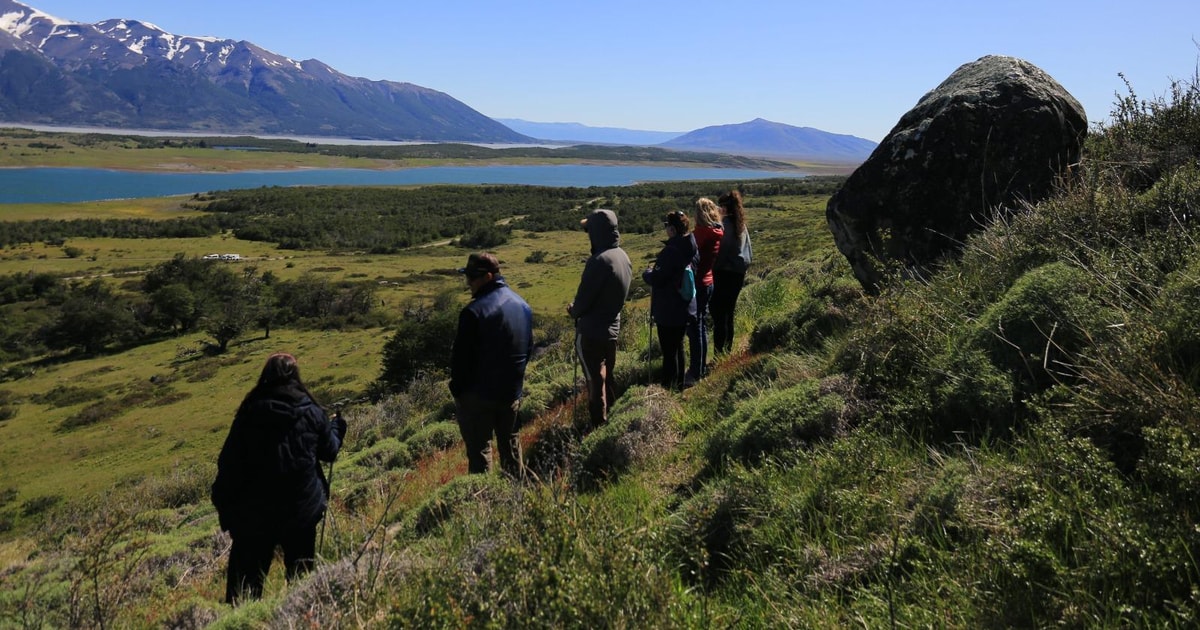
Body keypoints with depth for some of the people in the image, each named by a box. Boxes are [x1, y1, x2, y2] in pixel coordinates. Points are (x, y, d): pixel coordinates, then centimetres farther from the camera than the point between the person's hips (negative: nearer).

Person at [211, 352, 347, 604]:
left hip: (255, 508, -1)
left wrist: (223, 502, 5)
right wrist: (337, 427, 29)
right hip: (302, 507, 1)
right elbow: (329, 451, 9)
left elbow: (230, 459, -4)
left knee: (246, 578, 7)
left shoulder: (251, 410, -6)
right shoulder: (311, 411, -3)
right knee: (300, 574, 15)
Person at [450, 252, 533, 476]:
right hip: (512, 391, 7)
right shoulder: (523, 305, 3)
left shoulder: (474, 312, -23)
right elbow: (528, 348, 12)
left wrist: (457, 389, -5)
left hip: (479, 394, -7)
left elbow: (462, 356, -18)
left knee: (479, 448, 5)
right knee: (509, 441, 22)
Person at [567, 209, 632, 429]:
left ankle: (598, 425, 16)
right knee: (606, 377, 22)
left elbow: (584, 298, -20)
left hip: (592, 331, -8)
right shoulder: (623, 256, 3)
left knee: (595, 380, 5)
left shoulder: (600, 260, -26)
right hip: (612, 327, 8)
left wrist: (573, 310, 2)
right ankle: (611, 415, 35)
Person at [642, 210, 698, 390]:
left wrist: (647, 272, -2)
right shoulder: (692, 248, 3)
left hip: (668, 310, -9)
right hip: (686, 307, 9)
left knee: (669, 351, 1)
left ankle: (669, 387, 10)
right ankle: (679, 385, 32)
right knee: (678, 347, 21)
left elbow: (656, 279, -24)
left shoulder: (671, 251, -25)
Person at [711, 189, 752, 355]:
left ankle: (719, 353, -1)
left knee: (718, 316, -2)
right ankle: (728, 350, 24)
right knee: (728, 314, 17)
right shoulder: (741, 225, 9)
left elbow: (716, 250, -17)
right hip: (738, 273, 8)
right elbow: (748, 251, 15)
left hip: (722, 273, -8)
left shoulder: (722, 225, -15)